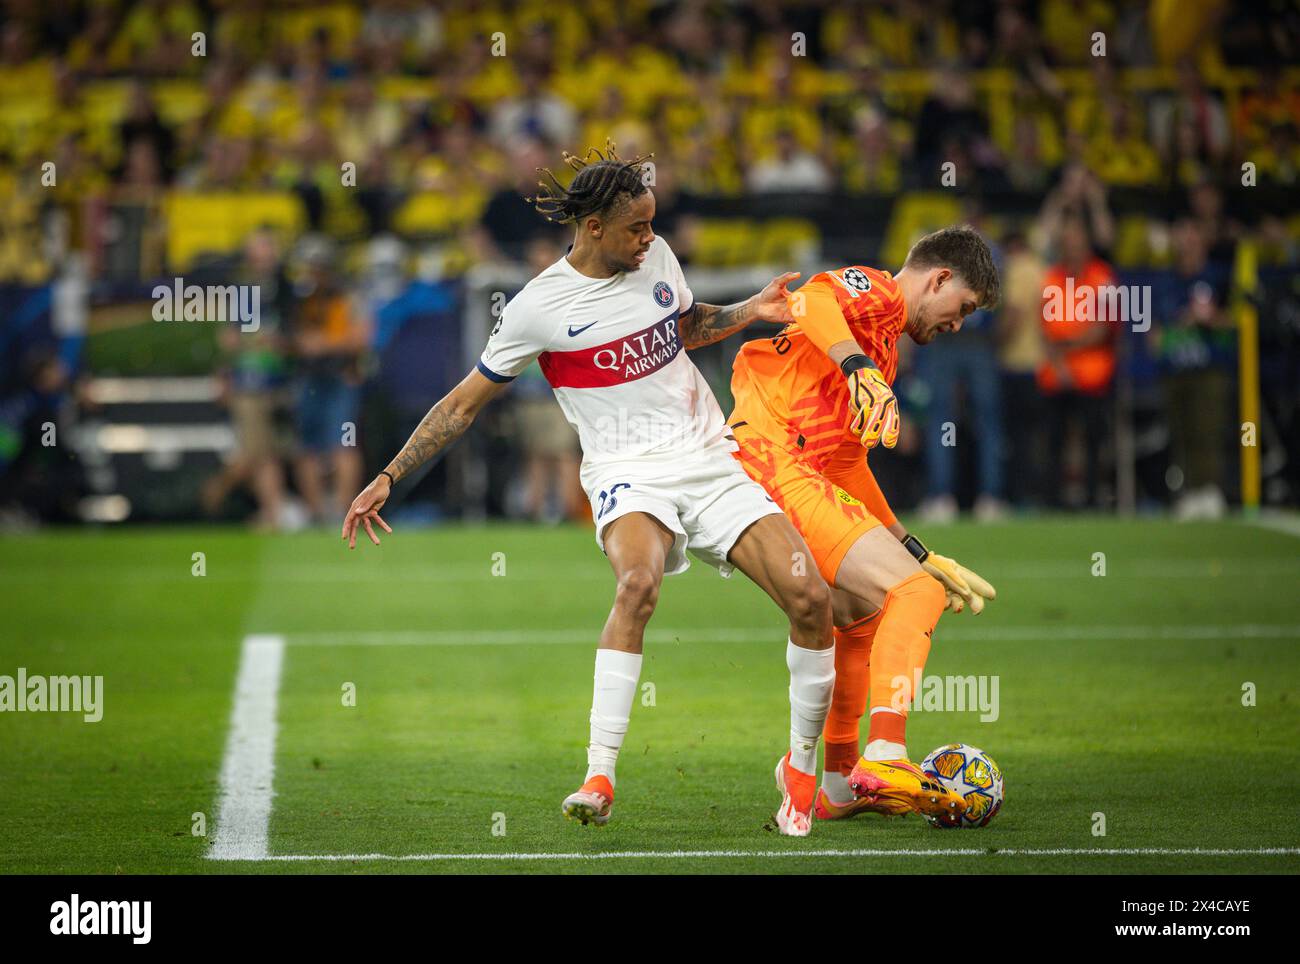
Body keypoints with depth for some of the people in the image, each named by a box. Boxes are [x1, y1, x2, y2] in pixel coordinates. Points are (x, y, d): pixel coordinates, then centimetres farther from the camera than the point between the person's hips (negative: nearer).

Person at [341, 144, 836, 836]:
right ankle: (598, 780, -36)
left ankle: (801, 768, 7)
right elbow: (465, 403, 2)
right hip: (627, 473, -5)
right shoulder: (540, 306, -6)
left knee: (809, 597, -13)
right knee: (638, 581, -38)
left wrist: (750, 311, 13)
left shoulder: (656, 257, 8)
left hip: (711, 460, 5)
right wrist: (388, 478, -1)